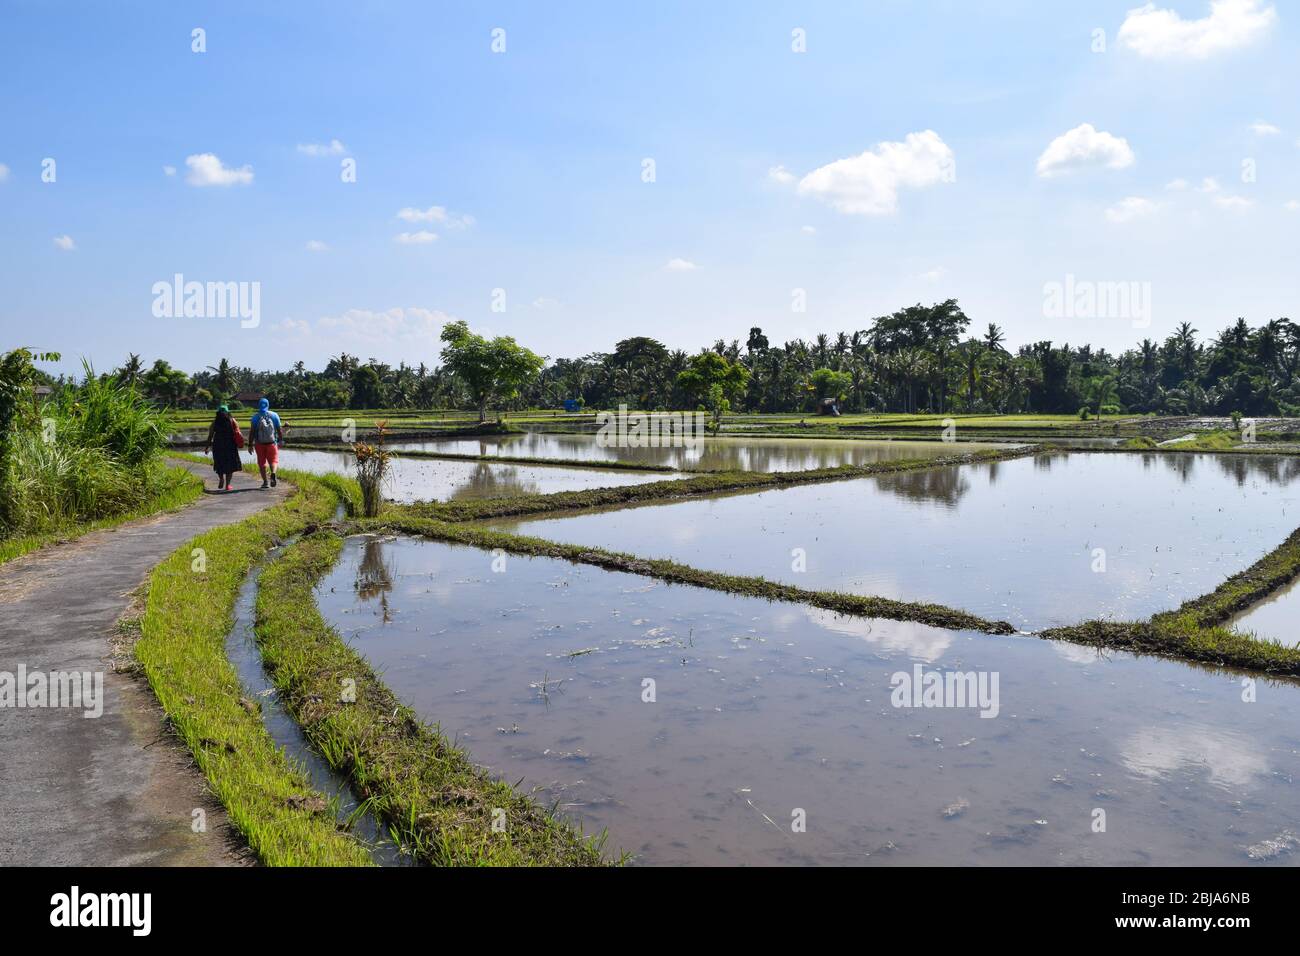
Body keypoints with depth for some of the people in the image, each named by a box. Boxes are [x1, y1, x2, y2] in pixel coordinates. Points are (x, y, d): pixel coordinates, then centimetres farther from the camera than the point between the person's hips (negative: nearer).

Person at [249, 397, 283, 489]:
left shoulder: (255, 417, -1)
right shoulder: (274, 415, 2)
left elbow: (252, 432, -3)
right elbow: (279, 430, 3)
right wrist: (281, 441, 15)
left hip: (259, 443, 0)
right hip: (272, 443, 0)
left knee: (262, 462, 10)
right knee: (273, 460, 9)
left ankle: (265, 481, 6)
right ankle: (273, 473, -21)